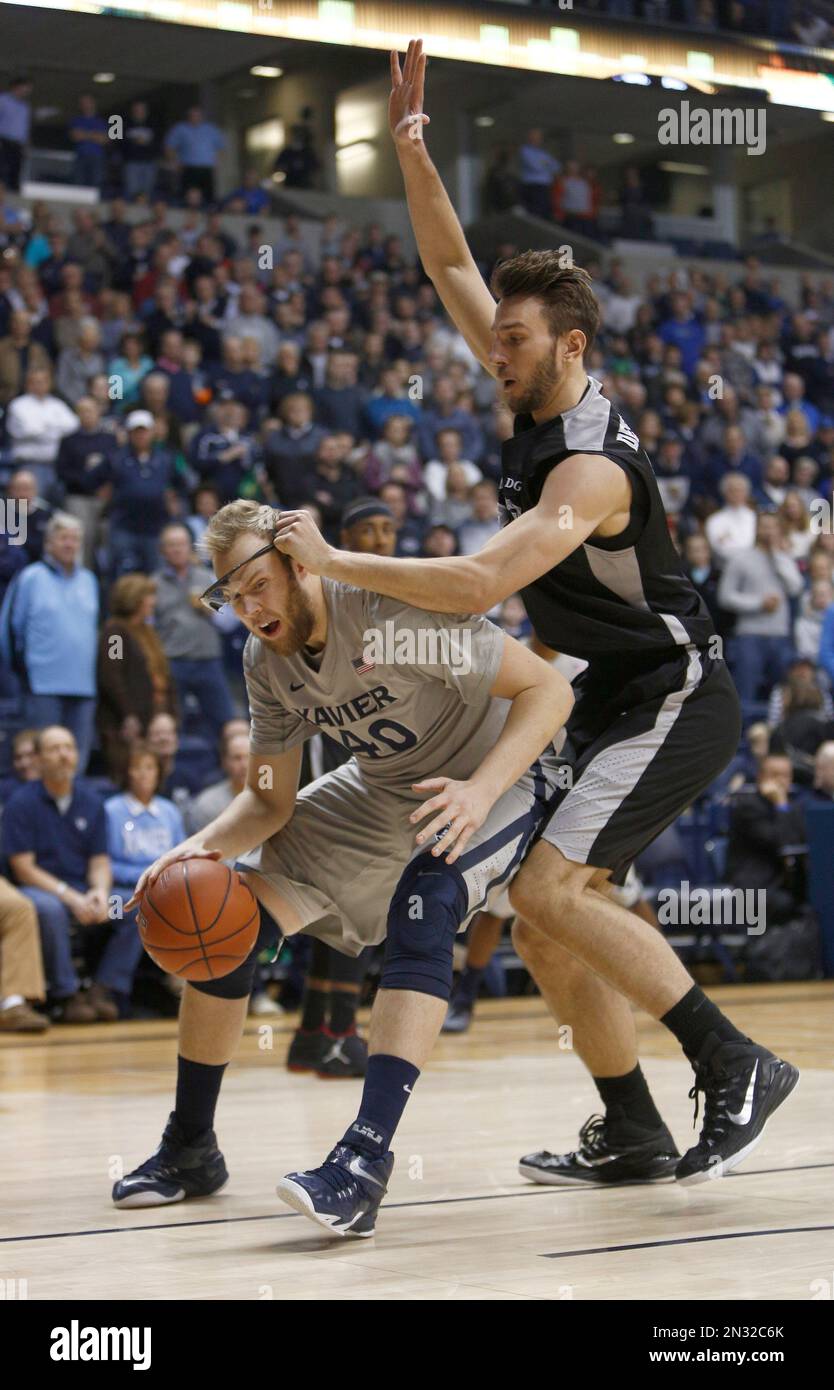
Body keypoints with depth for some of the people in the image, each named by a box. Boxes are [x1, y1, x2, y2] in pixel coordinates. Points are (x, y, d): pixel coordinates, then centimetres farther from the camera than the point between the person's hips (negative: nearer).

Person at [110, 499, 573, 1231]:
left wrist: (481, 790, -42)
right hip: (383, 789, 7)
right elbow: (270, 801, 0)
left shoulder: (392, 610, -30)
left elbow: (548, 688, -28)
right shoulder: (267, 663, -8)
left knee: (424, 902, -38)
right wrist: (202, 847, -21)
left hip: (498, 774, -7)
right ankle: (189, 1148, 12)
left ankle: (367, 1158, -40)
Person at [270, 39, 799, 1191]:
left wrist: (334, 562, -29)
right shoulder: (536, 401, 3)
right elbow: (451, 268, 8)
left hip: (674, 702, -9)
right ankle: (632, 1136, 13)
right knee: (548, 927, 5)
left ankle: (736, 1067, -17)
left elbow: (477, 586, -34)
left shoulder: (592, 469, -24)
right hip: (616, 703, 9)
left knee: (551, 892, -23)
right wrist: (411, 153, -4)